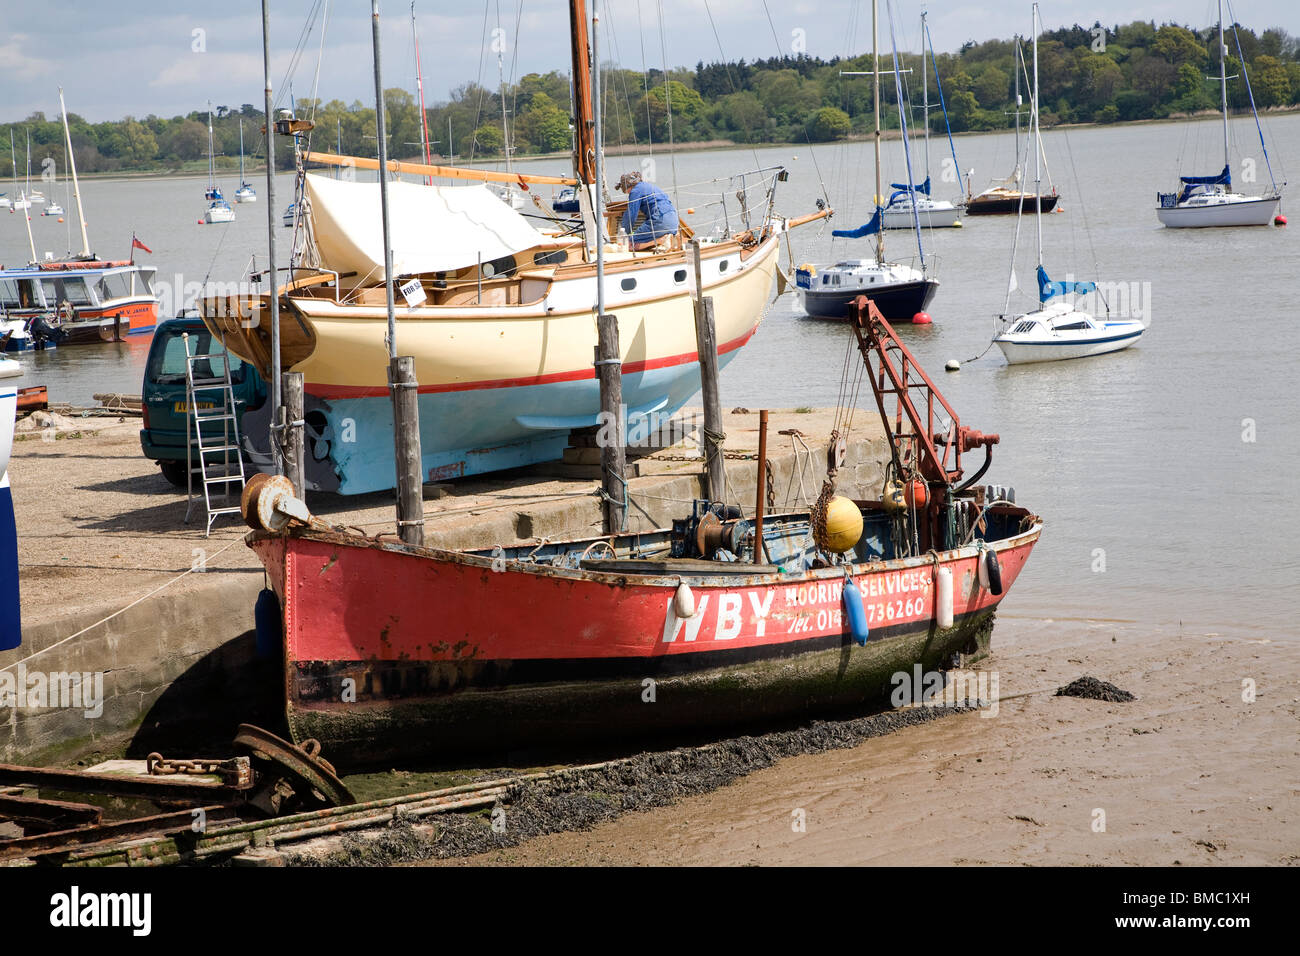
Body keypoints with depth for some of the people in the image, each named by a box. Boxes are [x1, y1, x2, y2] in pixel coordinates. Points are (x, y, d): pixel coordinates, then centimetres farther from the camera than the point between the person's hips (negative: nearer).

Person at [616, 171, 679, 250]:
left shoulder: (635, 191, -1)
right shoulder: (648, 185, 27)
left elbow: (631, 215, -3)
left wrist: (625, 233, 11)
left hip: (660, 221, -9)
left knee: (631, 244, -6)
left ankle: (662, 240, -19)